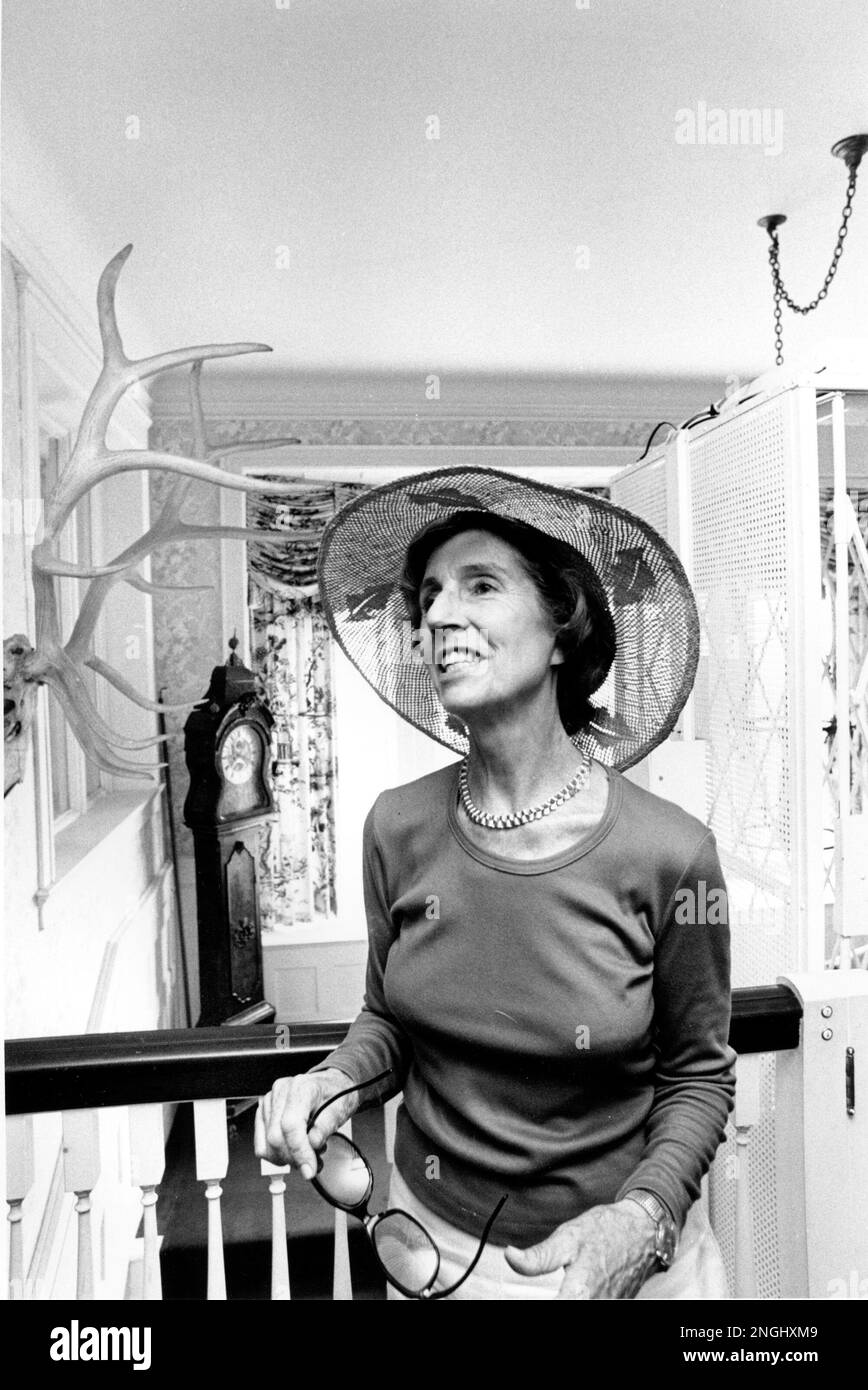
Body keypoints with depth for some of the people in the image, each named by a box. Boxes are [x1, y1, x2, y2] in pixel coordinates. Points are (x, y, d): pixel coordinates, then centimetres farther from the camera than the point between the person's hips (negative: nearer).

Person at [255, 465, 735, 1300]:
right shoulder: (398, 827, -11)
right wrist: (337, 1081, -15)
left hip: (620, 1253, -2)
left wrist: (643, 1219, -21)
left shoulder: (668, 854, -21)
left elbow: (697, 1076, -6)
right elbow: (388, 1019, 3)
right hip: (431, 1235, 3)